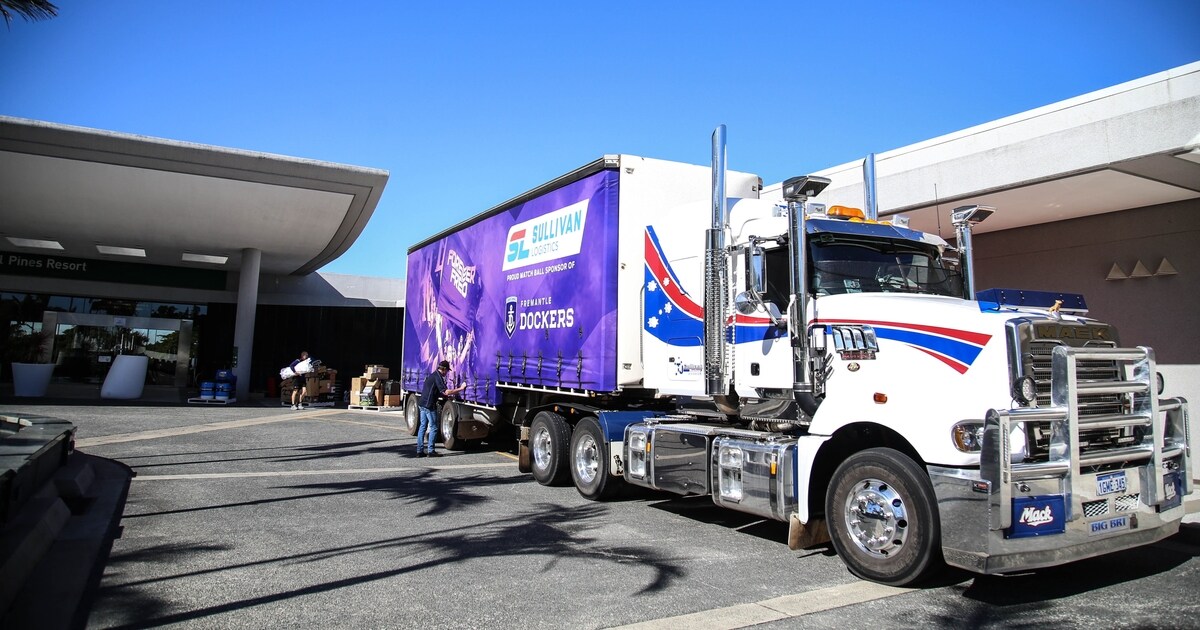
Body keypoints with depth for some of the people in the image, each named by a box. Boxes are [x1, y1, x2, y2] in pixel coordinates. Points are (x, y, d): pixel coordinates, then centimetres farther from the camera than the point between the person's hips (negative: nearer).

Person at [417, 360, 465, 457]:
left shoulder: (432, 375, 18)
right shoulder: (438, 377, -12)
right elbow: (446, 392, -20)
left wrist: (447, 396, 19)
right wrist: (460, 388, -15)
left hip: (423, 404, 9)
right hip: (430, 405, -9)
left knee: (422, 427, 10)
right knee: (433, 428, -2)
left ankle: (419, 451, 11)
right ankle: (430, 451, -1)